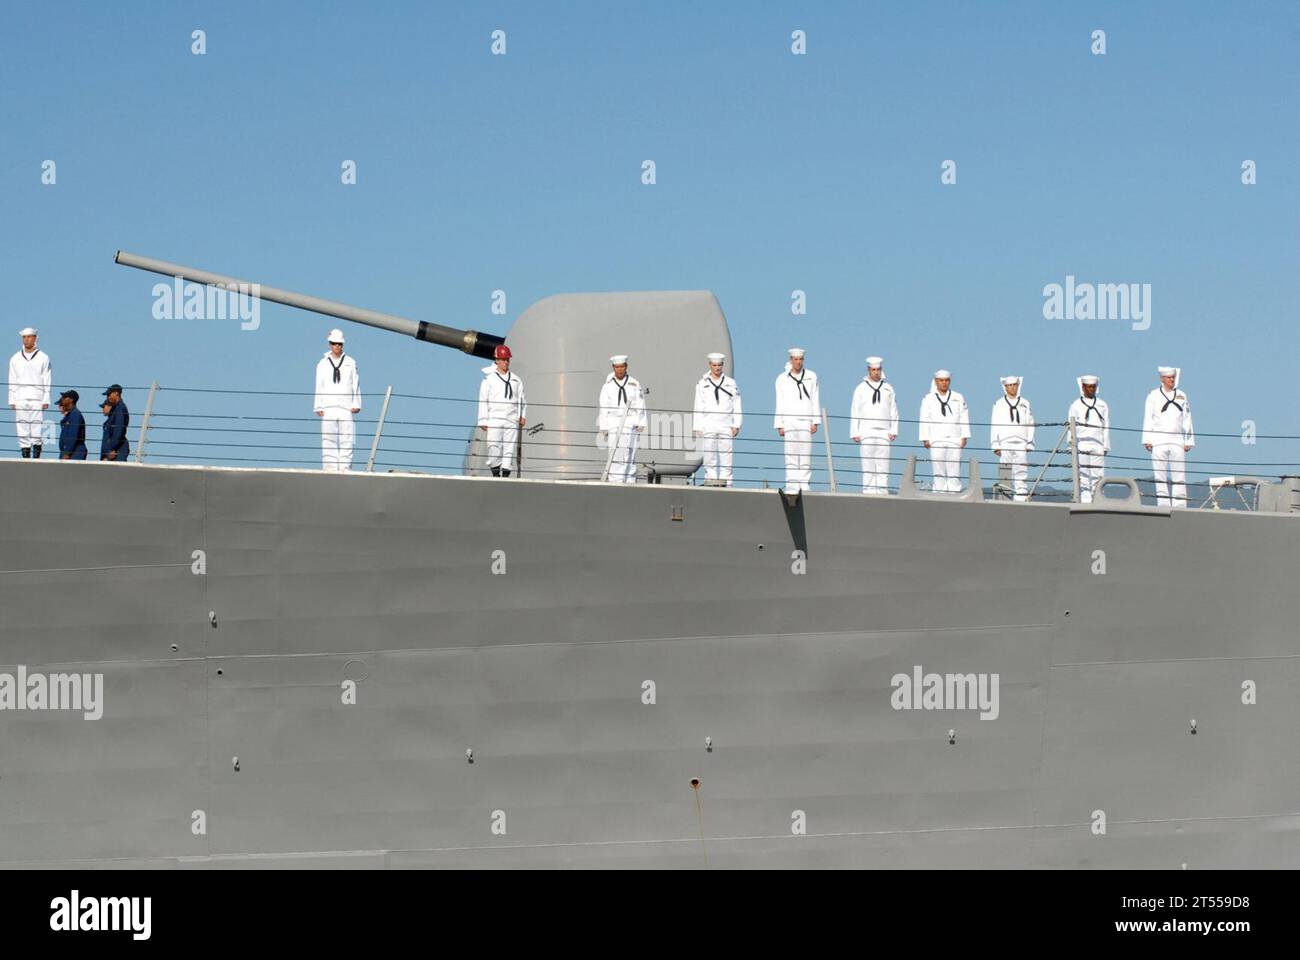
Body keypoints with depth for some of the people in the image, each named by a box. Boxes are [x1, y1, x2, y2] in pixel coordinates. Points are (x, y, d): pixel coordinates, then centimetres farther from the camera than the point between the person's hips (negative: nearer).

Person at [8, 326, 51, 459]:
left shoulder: (43, 358, 7)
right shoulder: (15, 359, 13)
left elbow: (46, 381, 5)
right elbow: (12, 382, 13)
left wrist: (46, 400, -2)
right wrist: (12, 401, 5)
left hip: (37, 399, -2)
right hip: (20, 400, 2)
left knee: (37, 432, -9)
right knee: (22, 432, -2)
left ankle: (36, 458, -7)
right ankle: (25, 459, 1)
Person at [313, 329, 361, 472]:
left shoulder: (350, 362, 11)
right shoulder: (323, 364, 11)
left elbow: (355, 384, 10)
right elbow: (319, 387, 11)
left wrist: (356, 404, 2)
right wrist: (318, 407, 4)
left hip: (346, 406, 0)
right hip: (328, 407, 0)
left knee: (346, 439, -5)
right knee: (328, 438, -3)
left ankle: (345, 467, -4)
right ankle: (329, 467, -2)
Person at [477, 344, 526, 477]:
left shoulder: (516, 379, 18)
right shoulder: (489, 379, 7)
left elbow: (521, 399, 19)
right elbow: (483, 401, 4)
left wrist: (522, 416, 5)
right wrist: (483, 421, -3)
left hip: (512, 420, 3)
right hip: (494, 419, -3)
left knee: (509, 448, -3)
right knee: (493, 446, -14)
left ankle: (505, 474, -1)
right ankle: (495, 473, -7)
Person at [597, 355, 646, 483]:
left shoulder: (634, 385, 8)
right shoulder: (607, 386, 8)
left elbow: (640, 406, 7)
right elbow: (603, 409, 7)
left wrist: (640, 424, -3)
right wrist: (604, 429, 1)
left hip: (630, 424, 0)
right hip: (613, 423, 0)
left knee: (630, 453, -6)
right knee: (615, 454, -6)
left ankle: (630, 481, -3)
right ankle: (615, 482, -4)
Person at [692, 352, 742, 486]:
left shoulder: (731, 383, 11)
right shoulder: (702, 384, 9)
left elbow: (737, 406, 9)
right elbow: (698, 407, 7)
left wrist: (736, 425, 1)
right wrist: (698, 428, 1)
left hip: (726, 426, 0)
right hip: (708, 427, 0)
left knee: (726, 456, -5)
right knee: (709, 456, -2)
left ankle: (726, 483, -3)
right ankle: (710, 480, 1)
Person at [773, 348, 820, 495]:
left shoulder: (811, 377, 10)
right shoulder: (782, 378, 9)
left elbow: (815, 400, 9)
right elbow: (779, 403, 9)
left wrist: (815, 422, 2)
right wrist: (779, 425, 4)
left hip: (806, 421, 0)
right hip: (789, 421, 0)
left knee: (806, 455, -5)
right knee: (791, 455, -5)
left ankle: (805, 486, -3)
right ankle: (792, 486, -5)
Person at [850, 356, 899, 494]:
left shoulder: (888, 388, 13)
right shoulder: (861, 388, 8)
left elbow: (893, 410, 13)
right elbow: (855, 411, 7)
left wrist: (894, 431, 4)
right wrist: (855, 433, 1)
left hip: (884, 432, 1)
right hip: (866, 432, -1)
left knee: (883, 465, -4)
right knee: (867, 465, -4)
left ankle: (882, 492, -5)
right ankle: (868, 492, -3)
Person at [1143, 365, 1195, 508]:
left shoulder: (1181, 396, 14)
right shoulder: (1153, 396, 8)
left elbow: (1187, 420, 14)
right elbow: (1148, 419, 5)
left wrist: (1188, 441, 8)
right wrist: (1147, 440, -3)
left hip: (1177, 441, 1)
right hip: (1159, 441, -1)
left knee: (1179, 477, -5)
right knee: (1160, 476, -2)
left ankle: (1180, 507, -6)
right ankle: (1163, 507, 1)